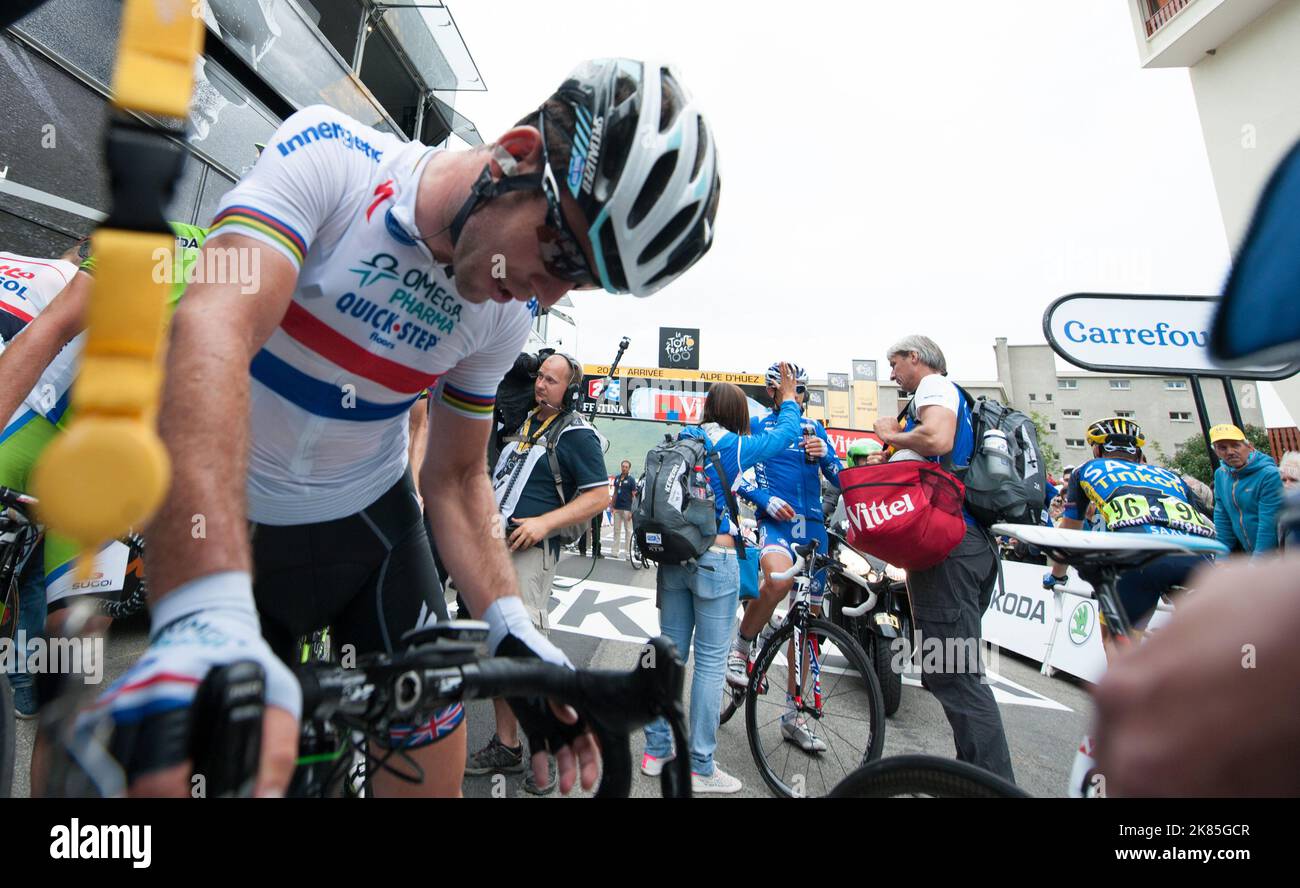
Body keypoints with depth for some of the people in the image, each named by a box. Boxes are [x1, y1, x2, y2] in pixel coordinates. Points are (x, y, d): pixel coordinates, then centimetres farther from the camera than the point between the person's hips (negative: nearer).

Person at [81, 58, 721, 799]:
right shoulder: (329, 154, -17)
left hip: (370, 523, 2)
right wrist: (207, 621, -46)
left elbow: (456, 476, -3)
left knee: (435, 766, 4)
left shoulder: (509, 317, -8)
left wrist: (511, 628, -14)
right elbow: (214, 330, -32)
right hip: (226, 522, -1)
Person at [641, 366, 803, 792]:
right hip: (716, 560, -6)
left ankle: (656, 750, 28)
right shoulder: (738, 447, -7)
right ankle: (700, 768, 17)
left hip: (673, 556, 6)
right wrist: (788, 396, 23)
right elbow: (787, 431, 8)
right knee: (711, 661, 5)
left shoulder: (683, 439, 7)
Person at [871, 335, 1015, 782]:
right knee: (960, 669, 17)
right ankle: (980, 773, 26)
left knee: (952, 673, -8)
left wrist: (890, 435, -8)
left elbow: (937, 440, -25)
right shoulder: (954, 395, 26)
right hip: (975, 542, 11)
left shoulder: (934, 386, -4)